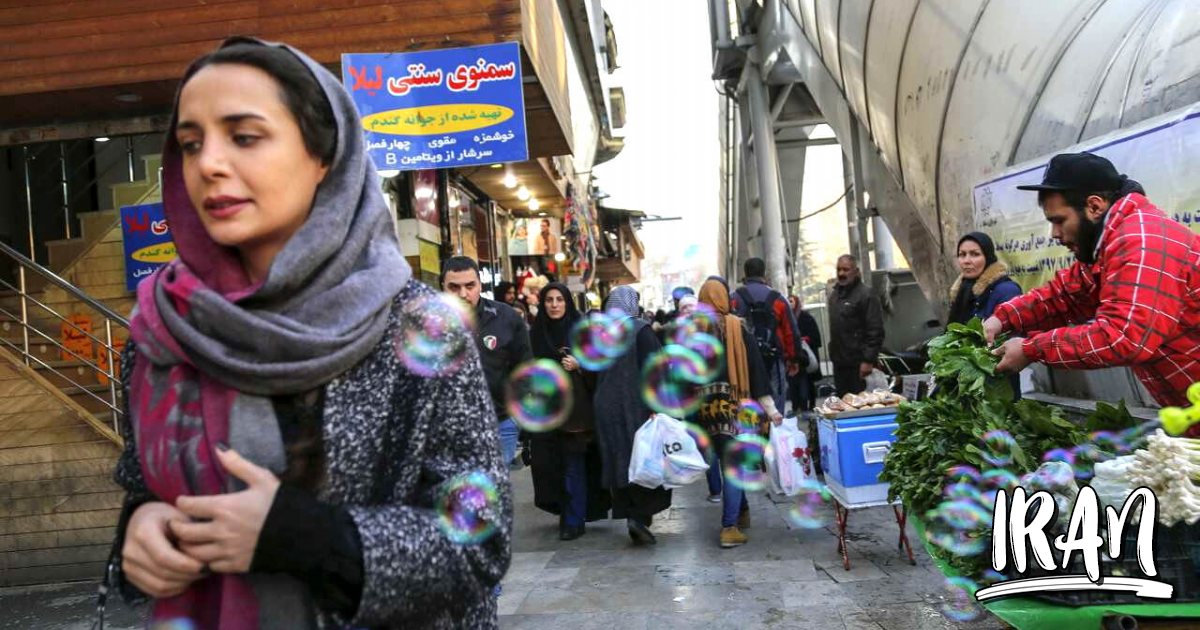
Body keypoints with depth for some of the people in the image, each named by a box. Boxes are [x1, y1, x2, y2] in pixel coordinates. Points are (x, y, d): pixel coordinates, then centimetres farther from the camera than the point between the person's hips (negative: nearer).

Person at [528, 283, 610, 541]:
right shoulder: (537, 333, 8)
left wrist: (578, 365, -19)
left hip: (576, 407, -3)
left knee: (573, 464, -2)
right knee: (549, 462, 5)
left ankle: (574, 520, 7)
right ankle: (563, 510, 23)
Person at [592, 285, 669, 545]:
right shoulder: (640, 330, -11)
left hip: (606, 408, 5)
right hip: (638, 407, -5)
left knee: (620, 461, 11)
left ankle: (628, 512, 15)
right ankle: (641, 516, -8)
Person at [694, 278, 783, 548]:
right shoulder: (739, 327, -3)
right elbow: (756, 367, -4)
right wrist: (770, 407, -2)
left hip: (705, 407, 2)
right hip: (734, 405, -2)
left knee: (726, 459, 17)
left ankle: (741, 511, 29)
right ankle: (730, 527, -7)